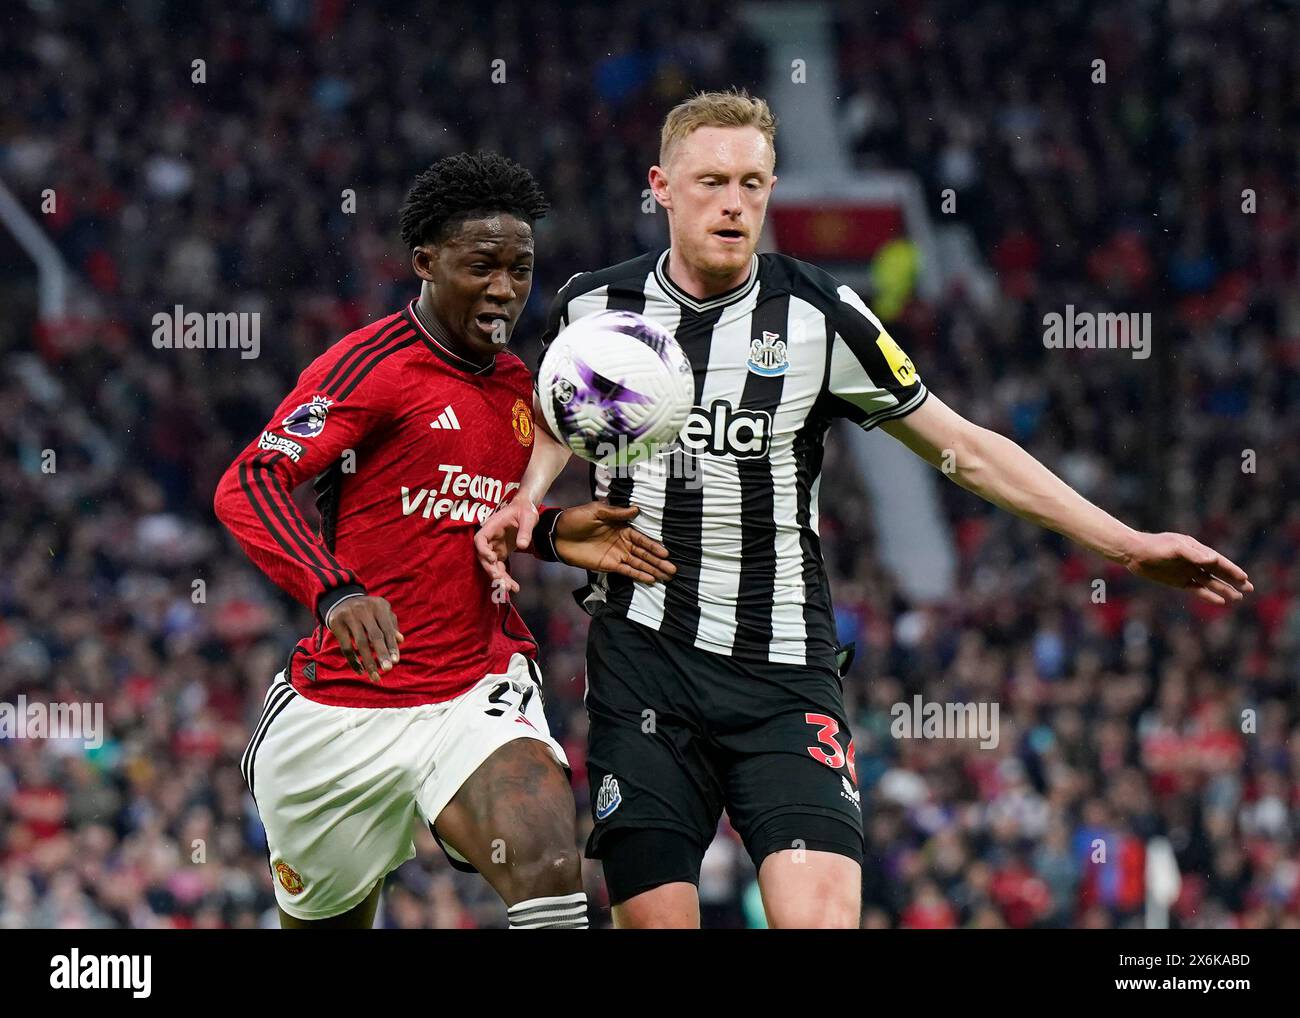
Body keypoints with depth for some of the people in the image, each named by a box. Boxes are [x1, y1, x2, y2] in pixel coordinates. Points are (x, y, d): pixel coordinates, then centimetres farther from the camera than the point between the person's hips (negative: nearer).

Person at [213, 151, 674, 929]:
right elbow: (247, 486, -21)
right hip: (341, 710, -3)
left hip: (477, 691, 3)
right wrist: (335, 592, -36)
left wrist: (550, 535, 9)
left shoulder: (520, 388, 13)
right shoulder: (374, 363, -9)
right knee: (324, 923, 14)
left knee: (551, 877, -26)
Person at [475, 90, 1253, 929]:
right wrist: (526, 504, 2)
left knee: (820, 911, -21)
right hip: (643, 661, 1)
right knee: (655, 916, -5)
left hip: (784, 671, -1)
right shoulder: (593, 307, 3)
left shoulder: (821, 318, -2)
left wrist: (1131, 545, 3)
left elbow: (967, 450, 5)